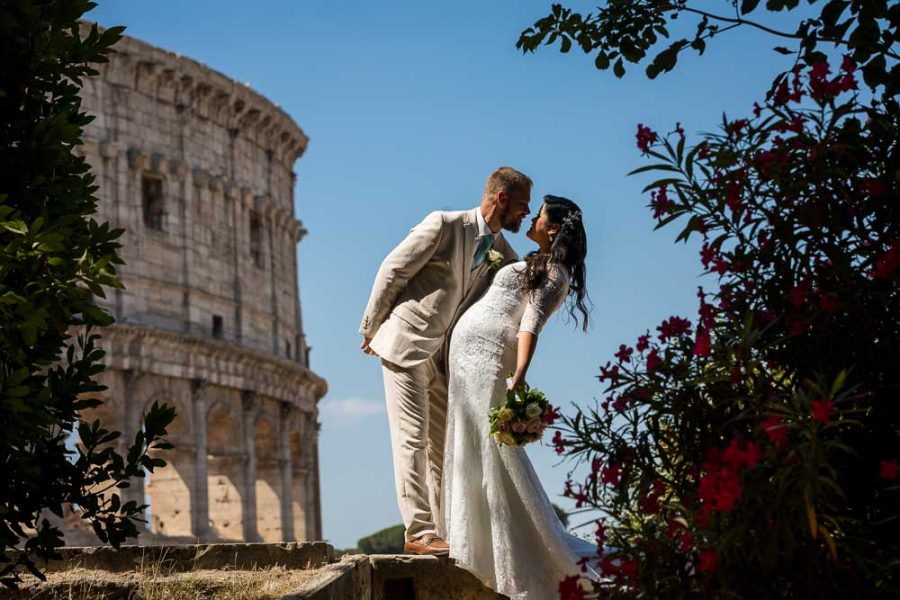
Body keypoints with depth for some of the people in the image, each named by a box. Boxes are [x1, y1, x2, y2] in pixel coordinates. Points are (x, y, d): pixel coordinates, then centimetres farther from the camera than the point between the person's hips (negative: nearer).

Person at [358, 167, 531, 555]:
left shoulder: (501, 251, 6)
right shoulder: (444, 225, -13)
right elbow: (392, 270, -9)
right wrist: (371, 328, -5)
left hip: (443, 355, 7)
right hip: (405, 345, -7)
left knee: (443, 445, 8)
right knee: (413, 438, -10)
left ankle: (444, 533, 12)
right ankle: (418, 531, -11)